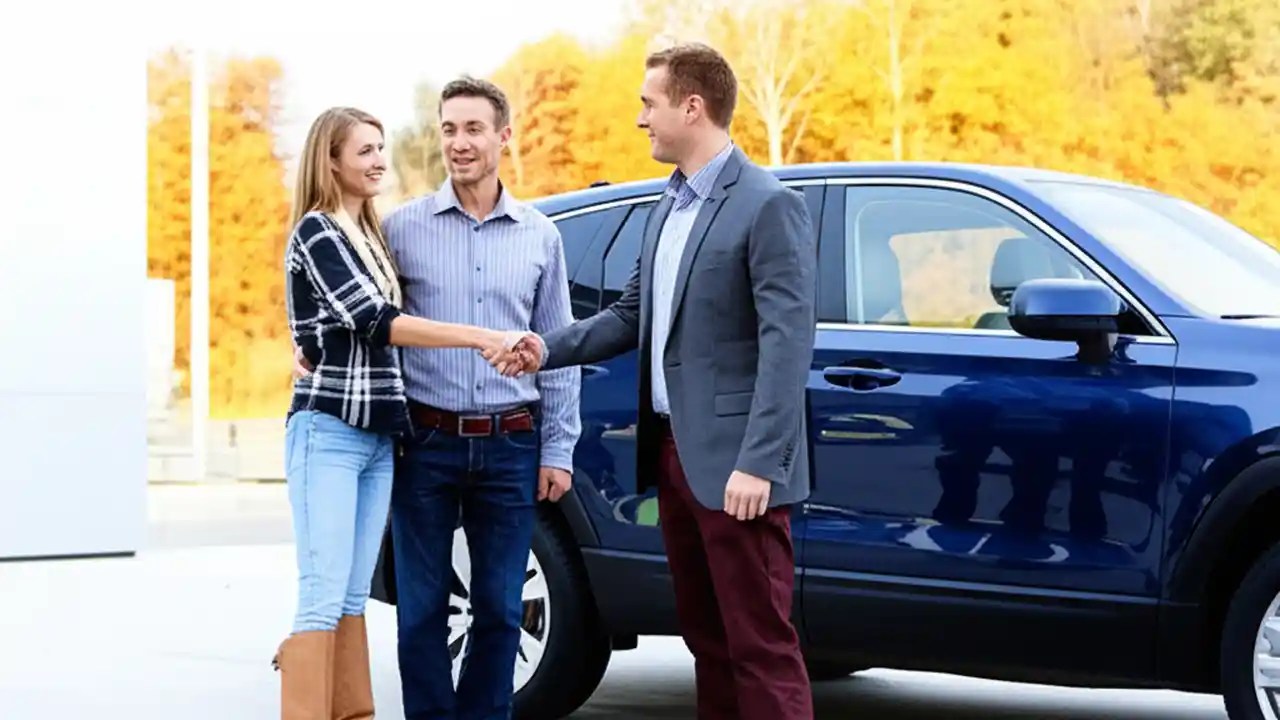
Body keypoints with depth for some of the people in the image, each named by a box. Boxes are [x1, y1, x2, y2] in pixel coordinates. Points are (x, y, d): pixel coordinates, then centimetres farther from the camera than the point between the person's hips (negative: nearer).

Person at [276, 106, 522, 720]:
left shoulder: (368, 233, 17)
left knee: (352, 598, 8)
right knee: (324, 598, -11)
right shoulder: (317, 231, -8)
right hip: (329, 432, -8)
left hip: (377, 436, 8)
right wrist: (483, 339, -22)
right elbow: (376, 322, -18)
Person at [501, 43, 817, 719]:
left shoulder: (769, 206, -11)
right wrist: (549, 348, 5)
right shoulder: (667, 207, 16)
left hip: (733, 463, -9)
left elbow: (787, 343, -17)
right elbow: (632, 314, 21)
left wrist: (759, 463, -23)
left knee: (760, 645, -5)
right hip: (674, 453, 9)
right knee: (706, 638, 14)